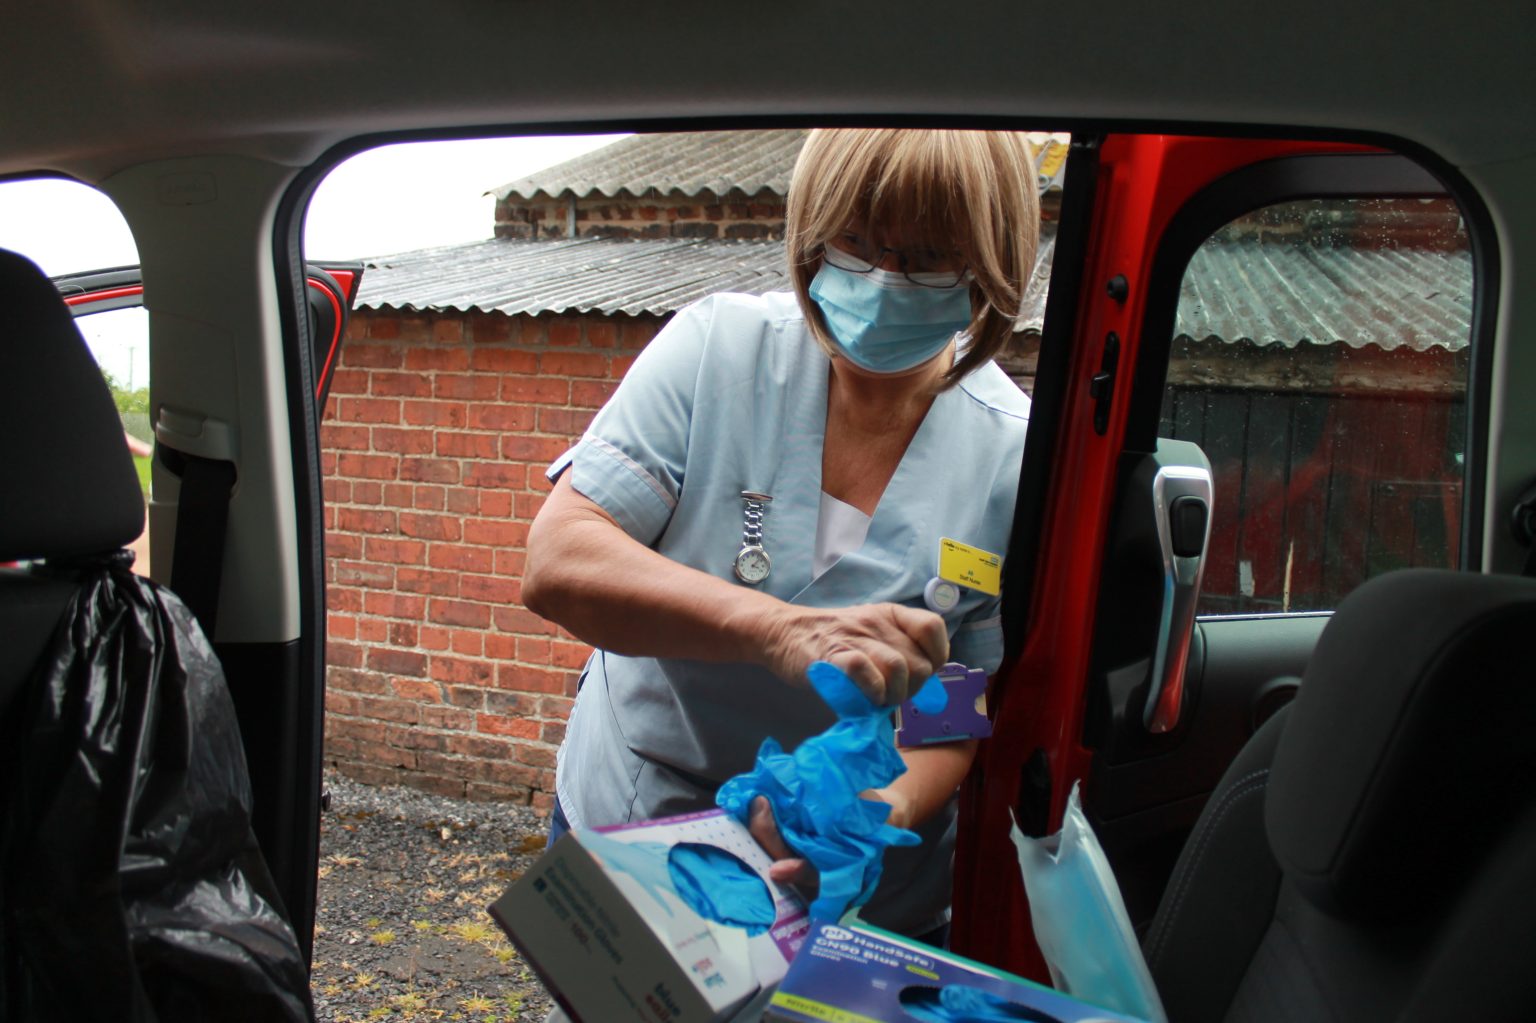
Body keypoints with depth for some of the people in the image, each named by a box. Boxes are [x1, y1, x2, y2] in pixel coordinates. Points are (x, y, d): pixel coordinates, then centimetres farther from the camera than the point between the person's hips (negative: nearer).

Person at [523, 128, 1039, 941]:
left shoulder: (1013, 456, -15)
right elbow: (556, 567, -24)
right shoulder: (718, 348, -15)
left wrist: (890, 807, -32)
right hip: (625, 829, 1)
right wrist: (779, 629, -40)